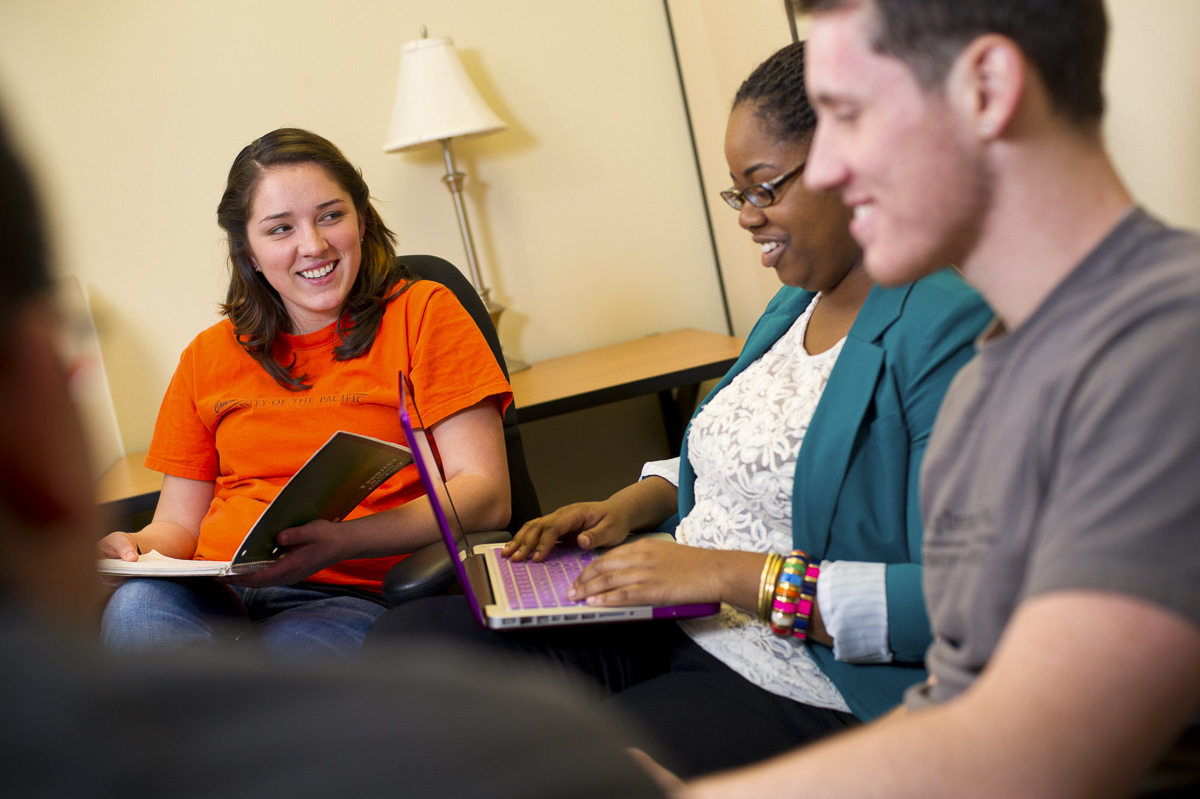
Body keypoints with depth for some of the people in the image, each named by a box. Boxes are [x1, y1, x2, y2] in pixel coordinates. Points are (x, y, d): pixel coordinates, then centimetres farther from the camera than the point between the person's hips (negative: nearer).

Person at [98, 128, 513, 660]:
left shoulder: (422, 313, 7)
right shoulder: (207, 356, 19)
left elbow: (485, 495, -3)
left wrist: (342, 540, -19)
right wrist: (135, 549, -5)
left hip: (354, 596, -3)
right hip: (214, 594, 4)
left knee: (290, 650, -39)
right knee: (137, 607, -32)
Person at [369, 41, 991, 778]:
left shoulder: (951, 329, -17)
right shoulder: (795, 304, 14)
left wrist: (733, 574, -24)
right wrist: (629, 506, 7)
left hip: (794, 690, -8)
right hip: (669, 628, 9)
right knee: (407, 636, -3)